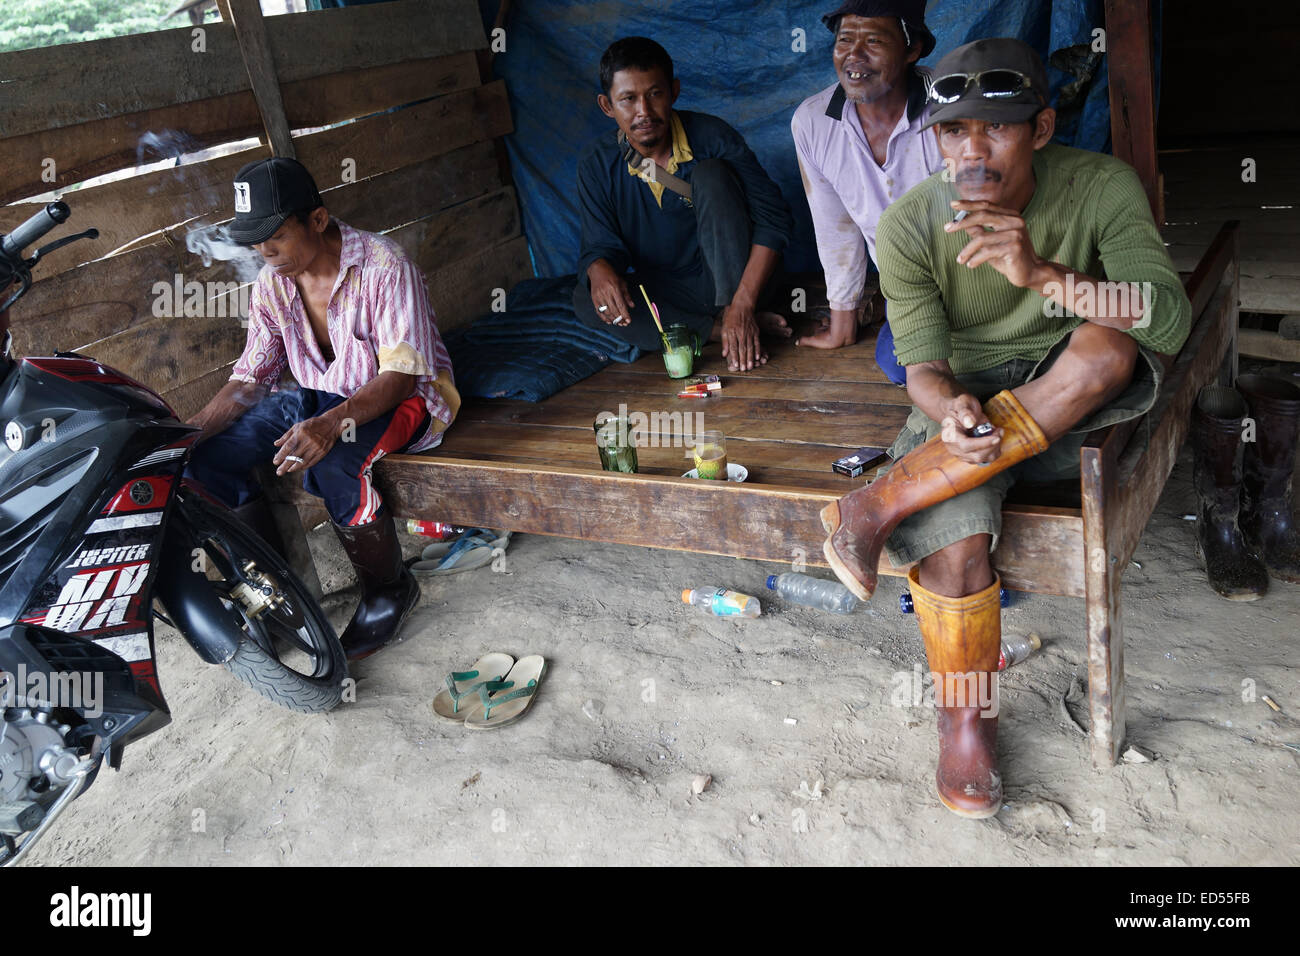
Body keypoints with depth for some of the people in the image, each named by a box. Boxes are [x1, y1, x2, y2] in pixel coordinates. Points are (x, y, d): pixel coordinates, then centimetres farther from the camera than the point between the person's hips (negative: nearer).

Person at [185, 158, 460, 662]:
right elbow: (251, 377, 2)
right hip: (317, 395, 7)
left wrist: (333, 423, -43)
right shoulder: (272, 282, -2)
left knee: (329, 464, -38)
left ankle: (389, 588, -11)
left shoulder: (383, 266, -22)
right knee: (207, 456, -12)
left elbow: (400, 375, -26)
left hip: (403, 396, -6)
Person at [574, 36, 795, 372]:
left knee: (709, 173, -23)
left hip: (735, 281, -2)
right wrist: (600, 269, -32)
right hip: (668, 294, 3)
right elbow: (600, 245, -4)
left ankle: (738, 315, -25)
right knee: (586, 300, -25)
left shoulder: (711, 136, -13)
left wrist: (742, 305, -29)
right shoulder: (597, 164, -6)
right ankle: (721, 329, -24)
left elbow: (774, 218, -17)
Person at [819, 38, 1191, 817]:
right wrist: (951, 411, -36)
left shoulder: (1101, 188, -13)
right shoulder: (910, 227, -11)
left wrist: (1040, 274, -39)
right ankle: (968, 722, -2)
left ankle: (884, 503, -28)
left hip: (1077, 404, 1)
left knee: (1108, 349, -35)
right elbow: (924, 365, -11)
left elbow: (1171, 319, -23)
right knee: (954, 543, -30)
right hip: (970, 404, 0)